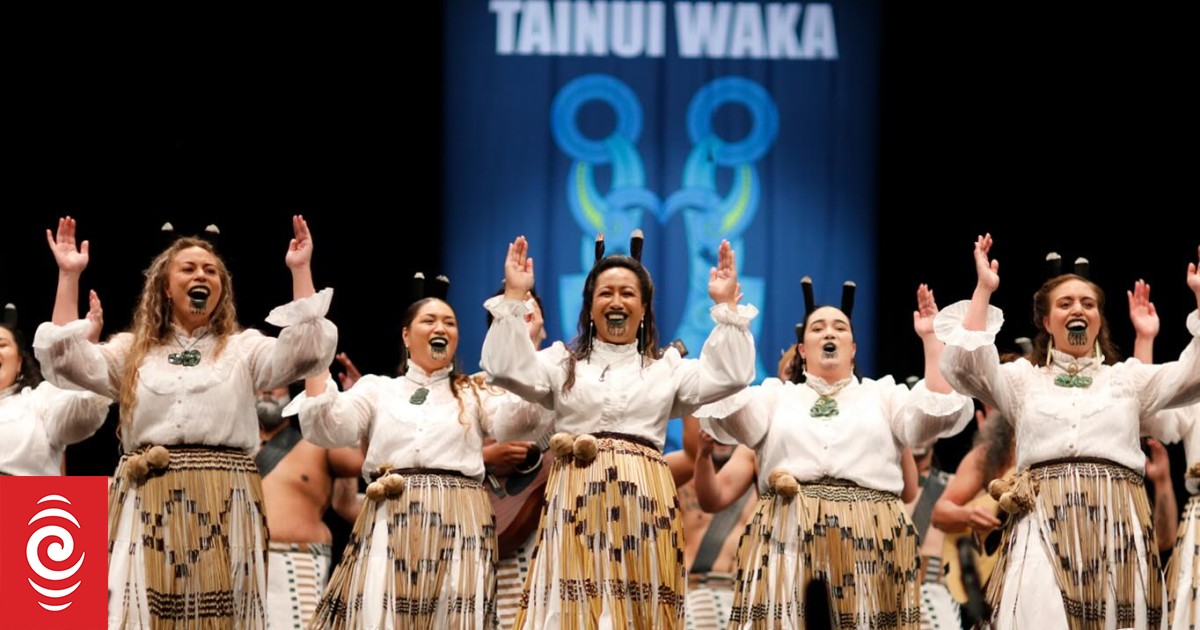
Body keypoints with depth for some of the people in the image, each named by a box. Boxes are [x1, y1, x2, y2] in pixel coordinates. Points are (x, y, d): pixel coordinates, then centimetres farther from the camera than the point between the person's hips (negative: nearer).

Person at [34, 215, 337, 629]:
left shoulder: (243, 348, 14)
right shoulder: (133, 350, 16)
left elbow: (307, 349, -2)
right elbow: (63, 357, 4)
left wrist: (300, 270, -6)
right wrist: (68, 276, 1)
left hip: (223, 505, 0)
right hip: (148, 504, 0)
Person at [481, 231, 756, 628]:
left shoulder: (667, 367, 18)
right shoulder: (564, 362, 15)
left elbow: (729, 375, 6)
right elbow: (505, 368, 0)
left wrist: (726, 307, 1)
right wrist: (514, 297, -4)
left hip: (643, 500, 1)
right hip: (578, 498, -1)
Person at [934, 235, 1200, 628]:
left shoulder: (1128, 378, 20)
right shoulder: (1024, 379, 18)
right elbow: (965, 365, 2)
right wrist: (983, 289, -1)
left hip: (1117, 523, 1)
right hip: (1045, 521, -1)